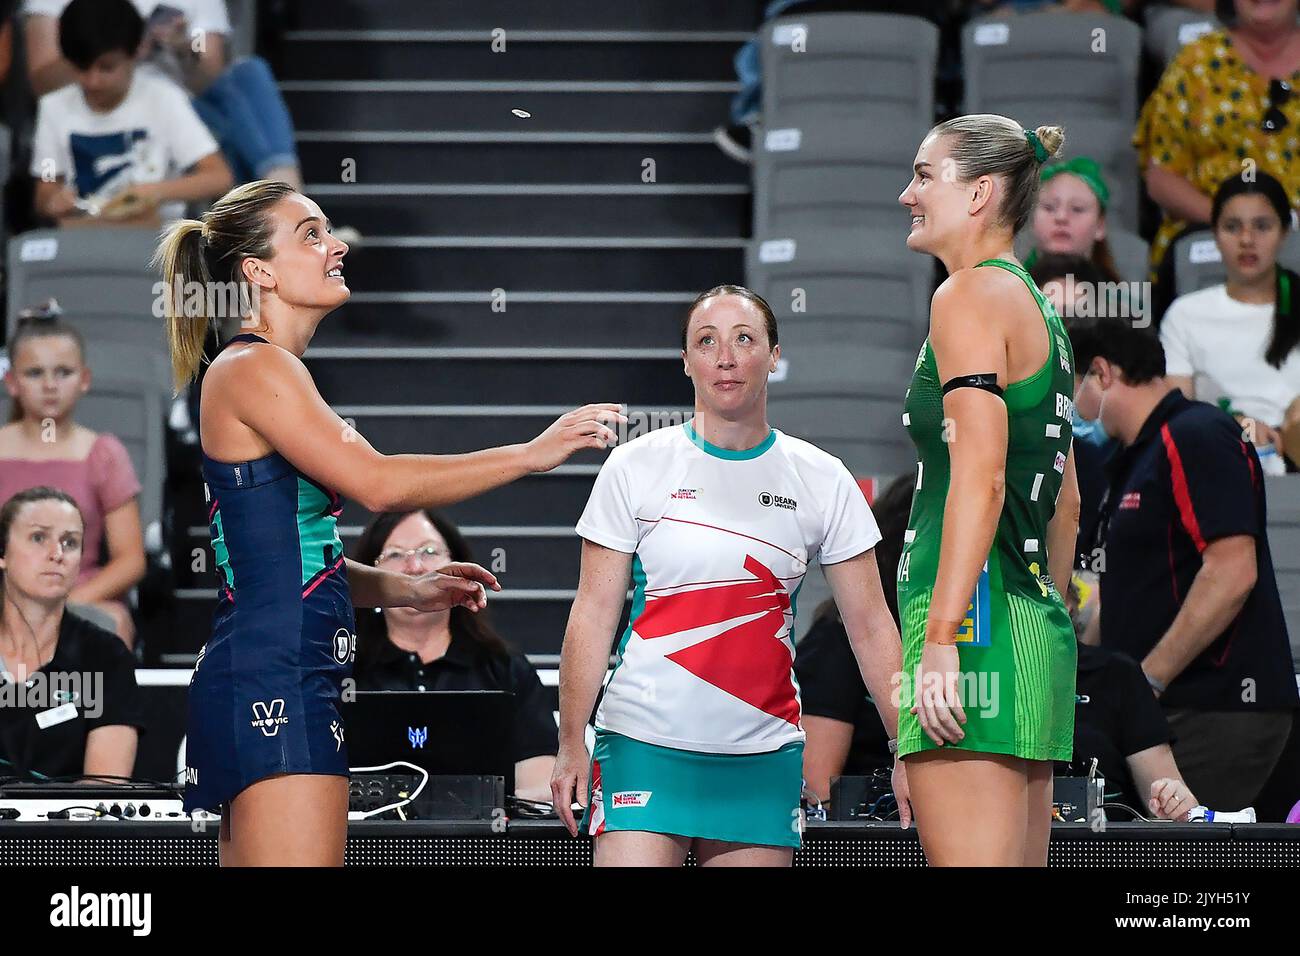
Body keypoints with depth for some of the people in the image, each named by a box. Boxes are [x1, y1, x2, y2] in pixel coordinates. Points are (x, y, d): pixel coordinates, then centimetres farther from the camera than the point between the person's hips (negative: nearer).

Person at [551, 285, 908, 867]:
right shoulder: (636, 466, 1)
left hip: (763, 757, 2)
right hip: (645, 746, -2)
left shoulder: (822, 480, 5)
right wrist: (571, 743, -4)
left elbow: (871, 627, 6)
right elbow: (593, 614, 2)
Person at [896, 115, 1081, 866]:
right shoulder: (1039, 310, 21)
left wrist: (941, 636, -21)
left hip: (975, 614, -10)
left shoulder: (970, 296, -6)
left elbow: (980, 476, -17)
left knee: (968, 859, -13)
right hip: (1038, 628, 10)